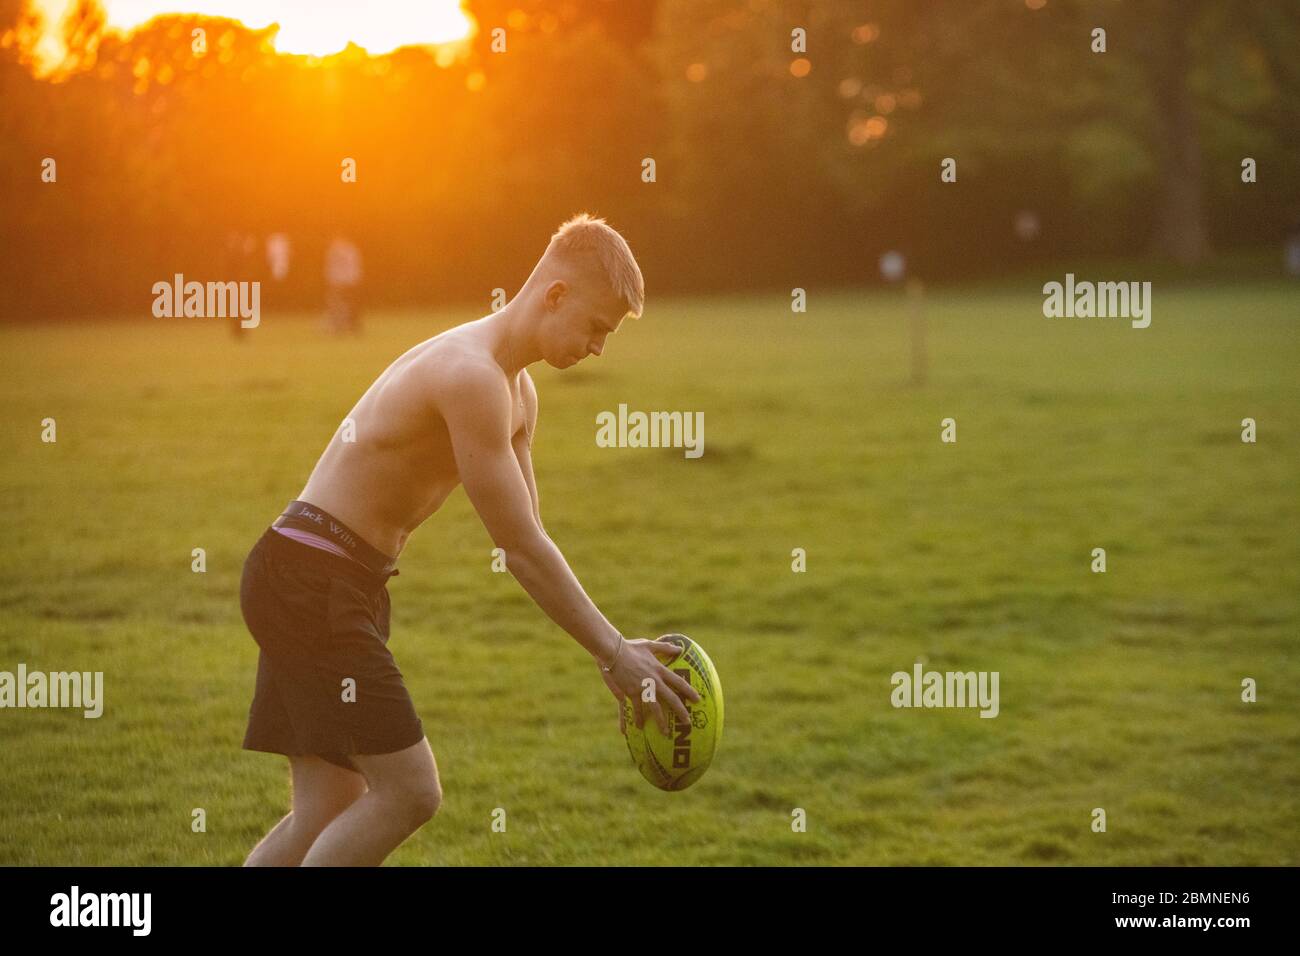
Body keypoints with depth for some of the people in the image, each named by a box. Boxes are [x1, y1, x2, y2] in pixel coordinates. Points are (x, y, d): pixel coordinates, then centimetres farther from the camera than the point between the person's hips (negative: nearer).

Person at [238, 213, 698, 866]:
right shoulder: (472, 375, -20)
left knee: (332, 812, 9)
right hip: (311, 575, -10)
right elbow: (522, 547, -20)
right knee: (410, 791, -10)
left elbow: (525, 542, 15)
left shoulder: (516, 390, 13)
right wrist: (615, 654, -16)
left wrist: (611, 654, 8)